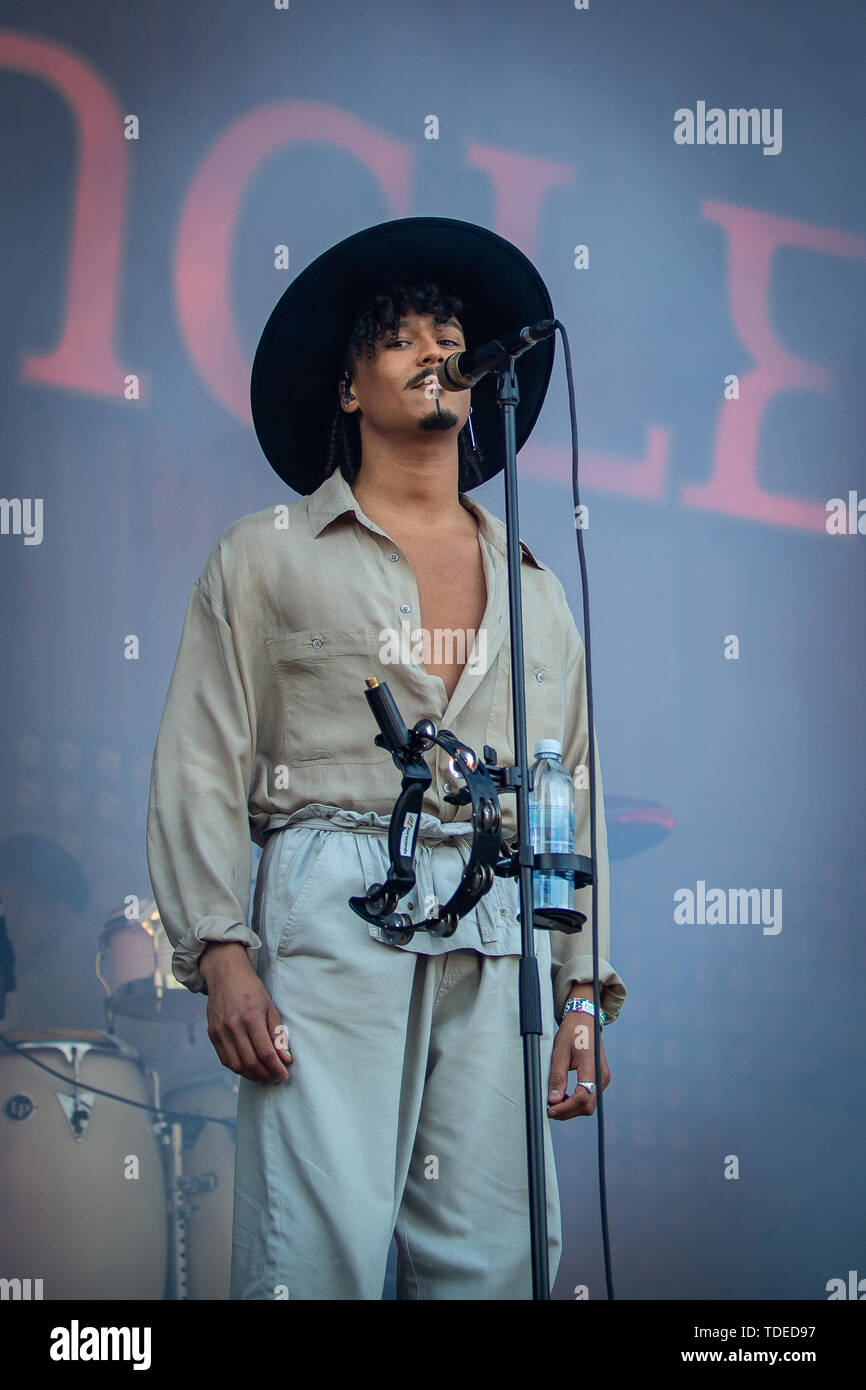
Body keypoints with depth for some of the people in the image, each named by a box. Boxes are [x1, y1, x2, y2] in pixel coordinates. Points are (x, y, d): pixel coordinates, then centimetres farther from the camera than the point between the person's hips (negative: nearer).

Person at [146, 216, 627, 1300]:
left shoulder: (533, 588, 23)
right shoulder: (267, 558, 13)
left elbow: (573, 794, 21)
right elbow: (201, 766, 5)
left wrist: (582, 990, 11)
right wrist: (222, 954, -8)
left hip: (501, 936, 3)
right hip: (334, 911, -3)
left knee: (489, 1256, -4)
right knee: (322, 1248, -15)